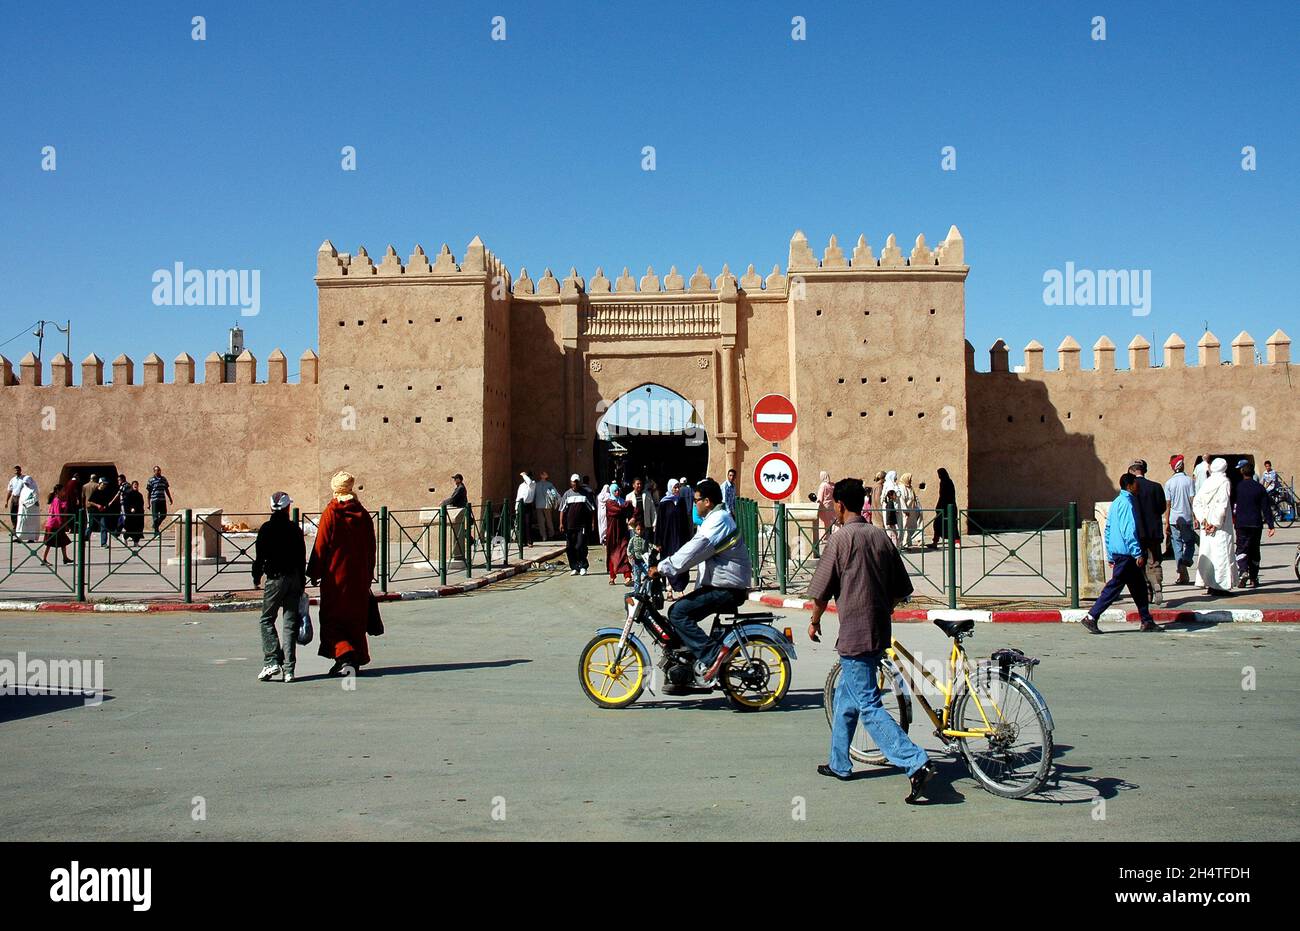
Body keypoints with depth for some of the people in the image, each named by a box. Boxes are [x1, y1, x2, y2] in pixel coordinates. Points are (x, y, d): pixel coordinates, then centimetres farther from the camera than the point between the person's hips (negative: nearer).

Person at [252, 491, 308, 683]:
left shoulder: (266, 528, -5)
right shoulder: (295, 529, 5)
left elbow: (260, 556, -6)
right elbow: (302, 557, 7)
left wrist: (256, 578, 7)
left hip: (275, 579, -3)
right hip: (294, 579, 3)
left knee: (267, 620, 7)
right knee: (290, 623, 4)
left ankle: (272, 661, -7)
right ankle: (288, 668, 3)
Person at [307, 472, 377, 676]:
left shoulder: (330, 513, -9)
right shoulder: (363, 514, 3)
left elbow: (321, 546, -8)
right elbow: (371, 548, 8)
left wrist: (314, 573, 0)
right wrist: (368, 575, 17)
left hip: (335, 576, -4)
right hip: (359, 577, 4)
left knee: (332, 620, 3)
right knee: (356, 619, 14)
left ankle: (344, 656, -15)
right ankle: (356, 660, 19)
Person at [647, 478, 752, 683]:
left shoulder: (718, 520, -15)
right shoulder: (715, 518, 19)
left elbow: (694, 551, -24)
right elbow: (693, 548, 23)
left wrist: (663, 568, -21)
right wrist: (665, 564, 15)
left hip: (726, 589, -11)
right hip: (718, 584, 11)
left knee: (678, 613, -19)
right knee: (679, 610, 10)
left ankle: (712, 653, -21)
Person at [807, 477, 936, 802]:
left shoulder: (841, 538, -12)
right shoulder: (881, 536, 8)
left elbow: (821, 590, -9)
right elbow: (902, 590, 10)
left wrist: (814, 621, 8)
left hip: (854, 635, -8)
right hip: (880, 632, 8)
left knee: (869, 707, -6)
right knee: (845, 696, 21)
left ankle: (917, 763, -15)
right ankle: (839, 763, 31)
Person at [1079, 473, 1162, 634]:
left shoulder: (1116, 503, 16)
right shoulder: (1127, 503, -13)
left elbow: (1108, 529, 18)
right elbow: (1129, 531, -21)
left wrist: (1110, 556, 21)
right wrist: (1138, 554, -20)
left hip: (1117, 552, 10)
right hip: (1126, 553, -10)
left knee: (1139, 587, 13)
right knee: (1114, 587, -6)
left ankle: (1147, 621, 17)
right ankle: (1091, 617, -5)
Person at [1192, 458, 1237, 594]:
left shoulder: (1206, 482, 7)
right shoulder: (1224, 482, -9)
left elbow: (1196, 503, 3)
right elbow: (1222, 505, -17)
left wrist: (1203, 520, 0)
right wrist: (1216, 524, -13)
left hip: (1207, 525, 6)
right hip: (1220, 527, -6)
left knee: (1207, 552, 11)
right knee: (1221, 553, -2)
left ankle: (1208, 584, 15)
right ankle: (1219, 585, -4)